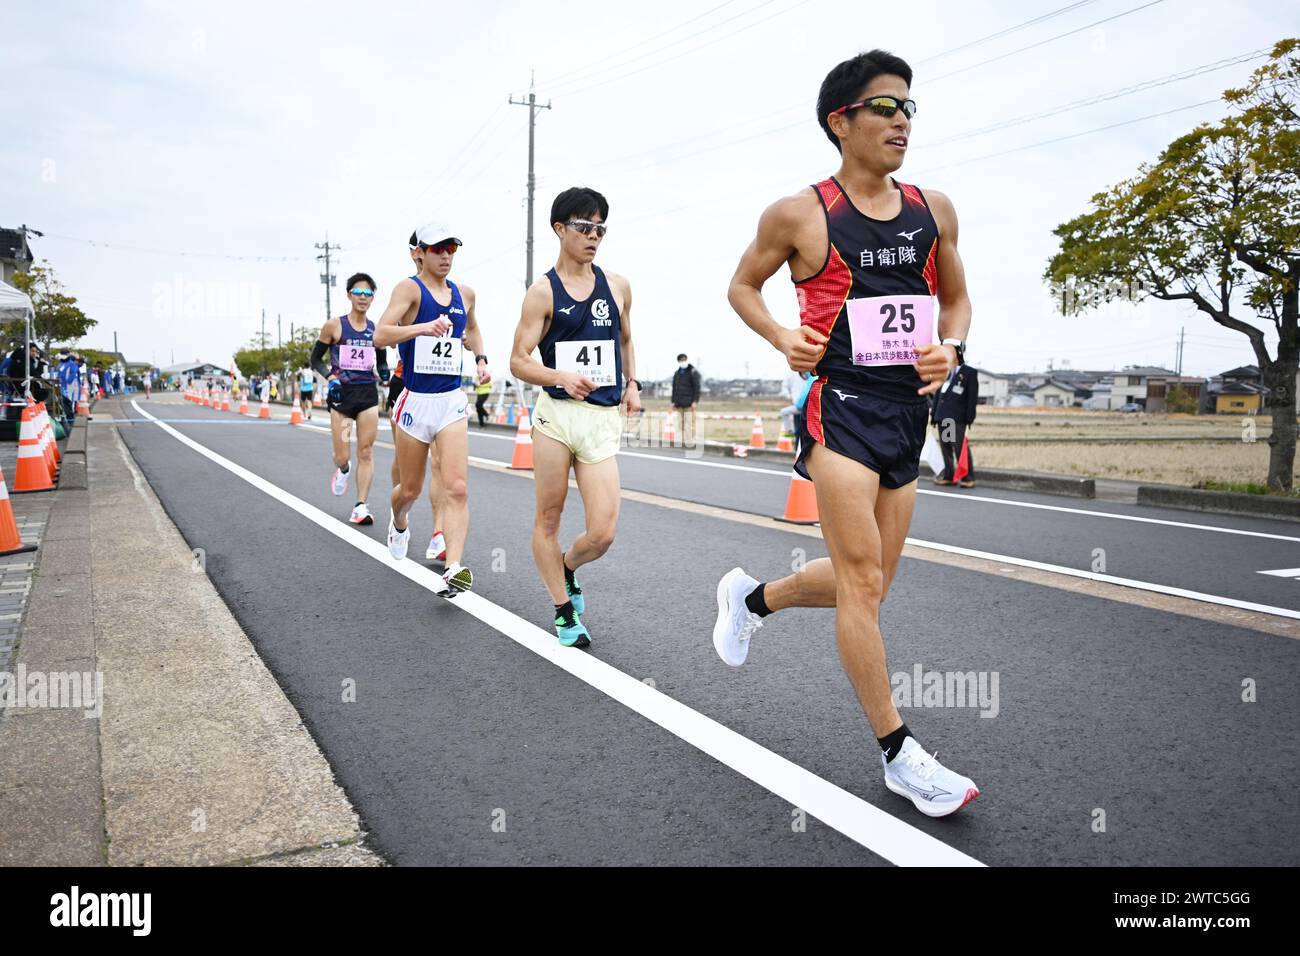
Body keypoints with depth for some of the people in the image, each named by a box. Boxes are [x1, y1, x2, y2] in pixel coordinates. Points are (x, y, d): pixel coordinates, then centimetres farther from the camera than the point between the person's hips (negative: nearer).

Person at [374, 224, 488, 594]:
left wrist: (481, 358, 13)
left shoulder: (464, 293, 10)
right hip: (415, 401, -3)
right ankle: (398, 523, 47)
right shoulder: (410, 288, -7)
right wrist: (423, 327, -35)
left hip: (452, 402, 3)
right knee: (411, 489, 13)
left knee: (457, 489, -13)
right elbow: (380, 335, -21)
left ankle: (453, 568, -17)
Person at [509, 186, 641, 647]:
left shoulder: (618, 286, 11)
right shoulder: (543, 291, -1)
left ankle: (567, 567, 28)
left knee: (603, 533, -5)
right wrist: (562, 377, -20)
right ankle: (564, 610, 23)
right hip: (556, 414, -2)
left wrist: (631, 384, 15)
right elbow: (518, 361, -3)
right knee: (548, 518, 6)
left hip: (603, 419, 3)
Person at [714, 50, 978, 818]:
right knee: (863, 578, -8)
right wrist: (783, 337, -9)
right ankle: (899, 754, 3)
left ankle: (750, 597, 40)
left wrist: (952, 348, -1)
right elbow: (742, 286, 9)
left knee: (864, 583, 13)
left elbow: (956, 299, 20)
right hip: (840, 407, -6)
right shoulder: (800, 214, -4)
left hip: (908, 412, 6)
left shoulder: (933, 209, 9)